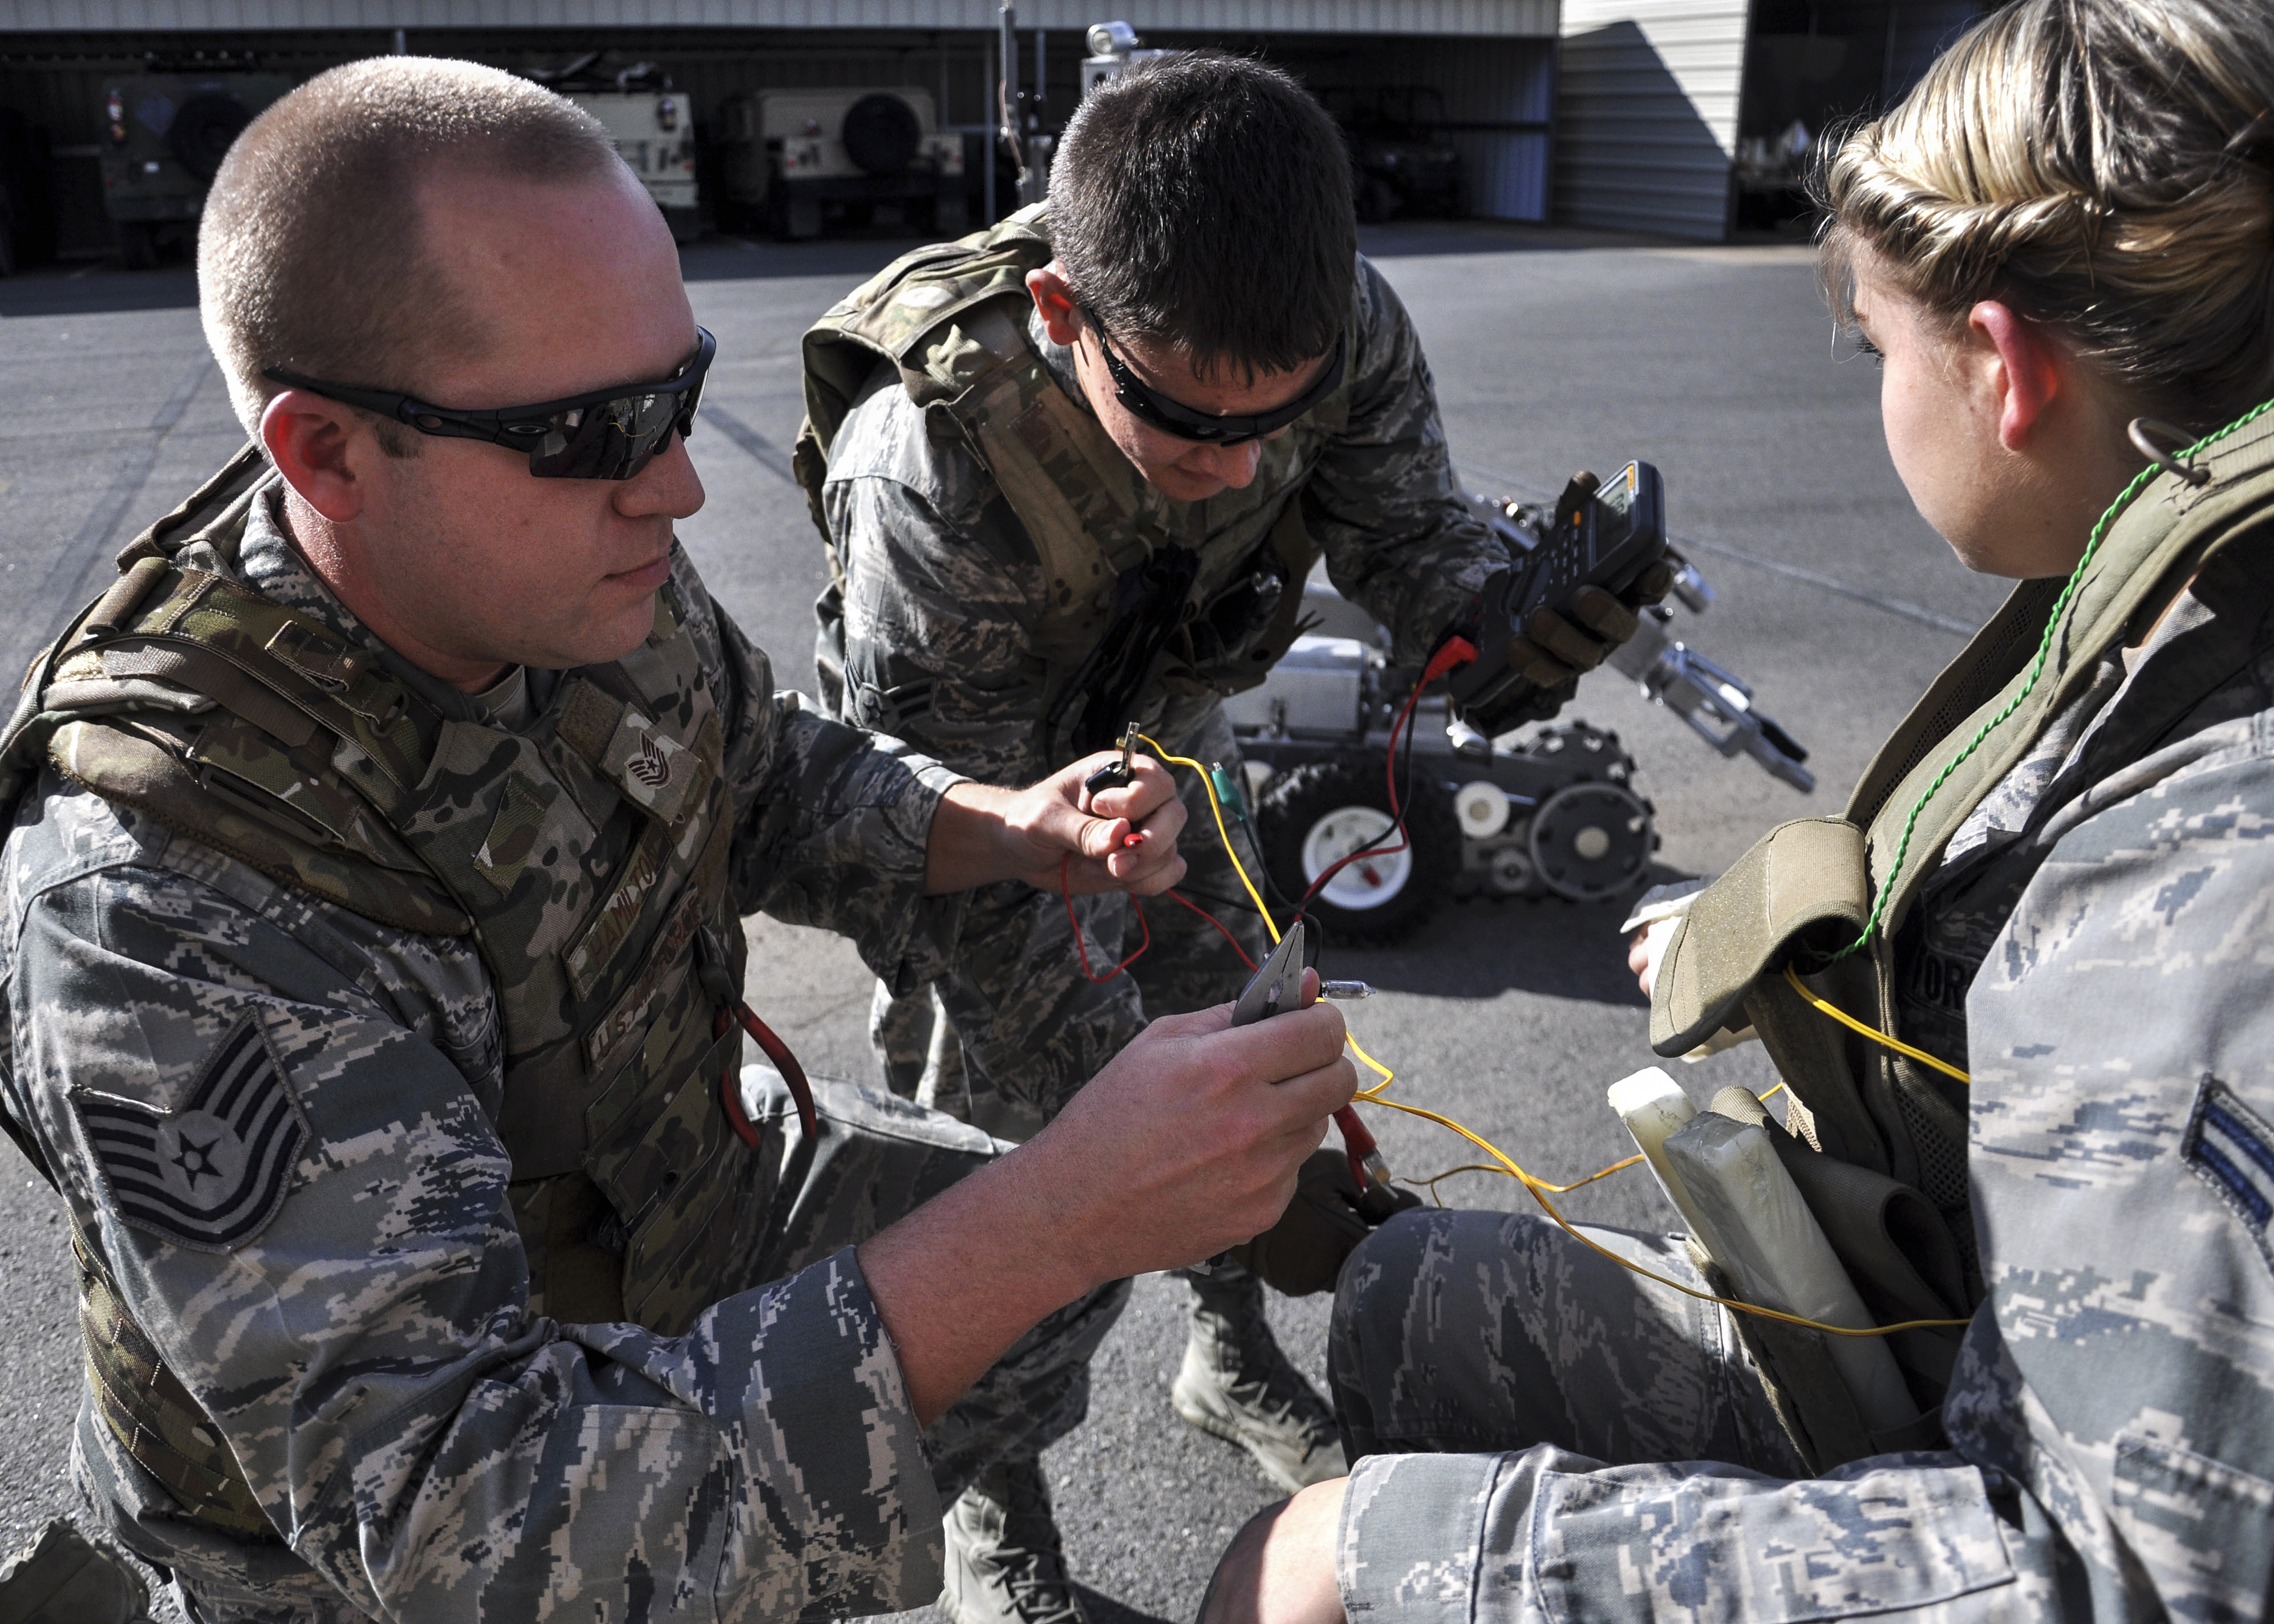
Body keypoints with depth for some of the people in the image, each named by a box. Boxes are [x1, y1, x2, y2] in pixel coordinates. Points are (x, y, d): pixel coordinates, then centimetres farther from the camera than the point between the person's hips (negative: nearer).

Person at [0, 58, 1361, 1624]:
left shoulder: (564, 565, -17)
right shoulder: (154, 908, -36)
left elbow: (772, 778, 4)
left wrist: (1014, 833, -16)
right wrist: (1048, 1222, -46)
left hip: (684, 1187, 6)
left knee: (1078, 1251, 11)